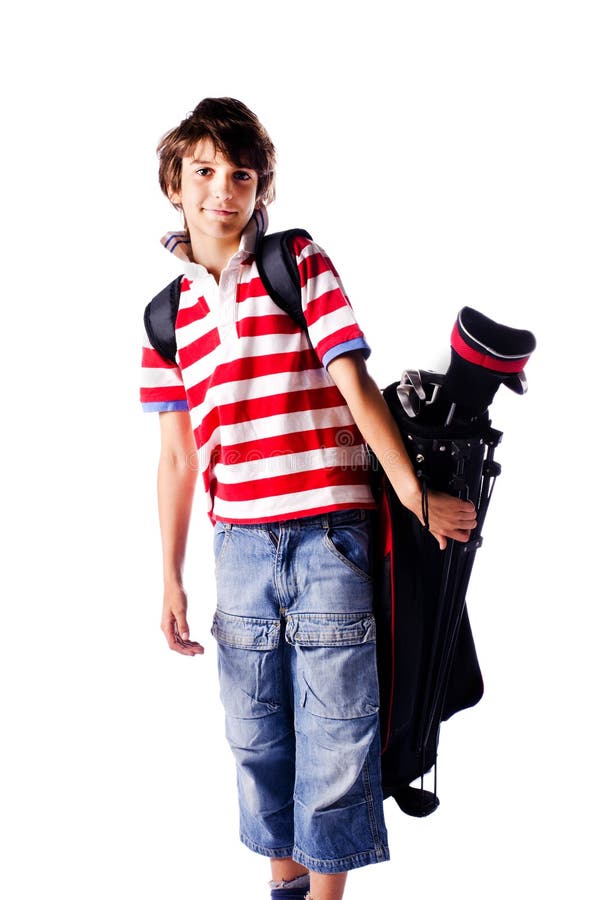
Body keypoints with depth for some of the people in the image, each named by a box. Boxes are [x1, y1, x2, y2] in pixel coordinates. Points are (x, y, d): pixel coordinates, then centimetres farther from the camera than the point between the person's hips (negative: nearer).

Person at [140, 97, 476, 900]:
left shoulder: (301, 263, 0)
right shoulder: (168, 314, 10)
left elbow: (356, 384, -6)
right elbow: (178, 455, 11)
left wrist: (414, 493, -11)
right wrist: (171, 581, 10)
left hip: (329, 536, -3)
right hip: (240, 543, 4)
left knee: (333, 729, 2)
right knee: (255, 730, 12)